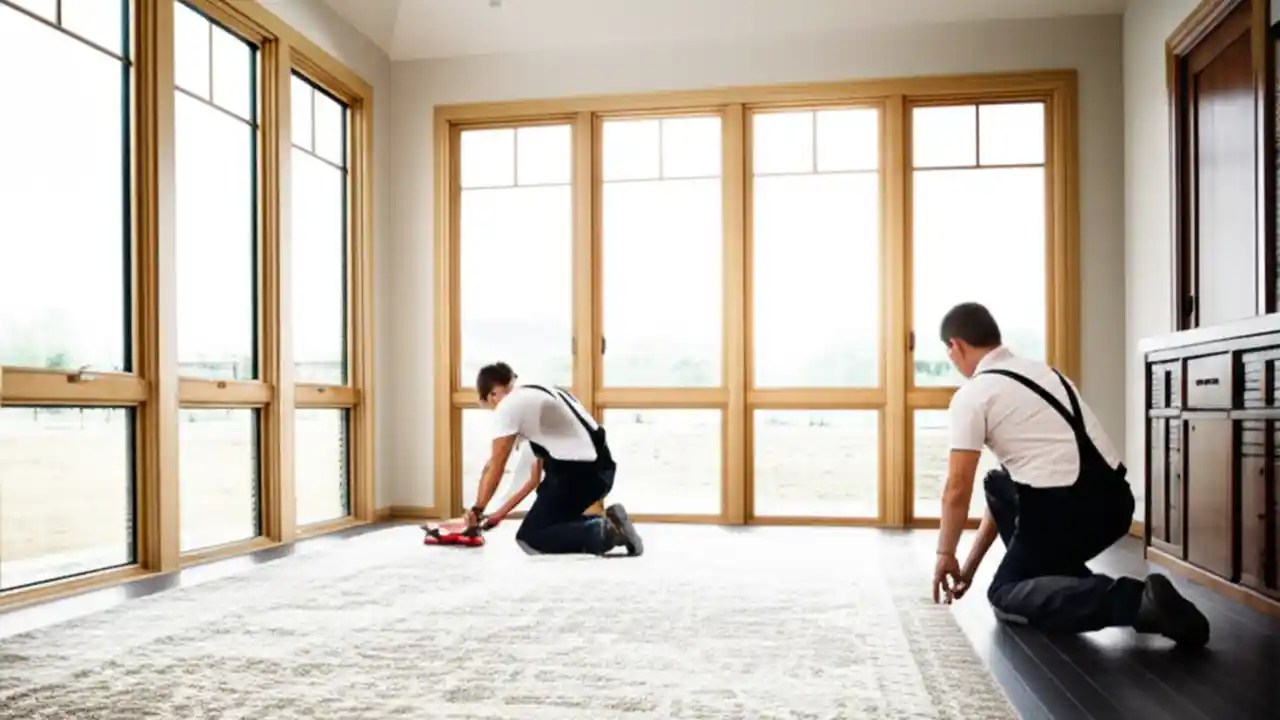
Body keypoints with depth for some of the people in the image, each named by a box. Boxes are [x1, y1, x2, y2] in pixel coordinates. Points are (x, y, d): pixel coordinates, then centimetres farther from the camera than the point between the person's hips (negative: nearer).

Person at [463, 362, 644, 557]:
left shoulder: (509, 405, -2)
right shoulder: (535, 398, 24)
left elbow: (495, 466, 1)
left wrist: (477, 510, 14)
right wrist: (501, 512, 28)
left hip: (578, 471, -9)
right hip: (600, 469, 9)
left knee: (528, 538, 2)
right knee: (542, 522, 23)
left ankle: (603, 533, -12)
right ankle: (607, 525, 8)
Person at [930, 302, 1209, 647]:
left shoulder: (971, 395, -4)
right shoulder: (1039, 370, 21)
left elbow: (957, 491, -4)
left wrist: (945, 554, 14)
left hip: (1068, 508, -8)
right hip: (1114, 498, 8)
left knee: (1005, 596, 10)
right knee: (1000, 484, 25)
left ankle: (1134, 600, -11)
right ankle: (1065, 577, 16)